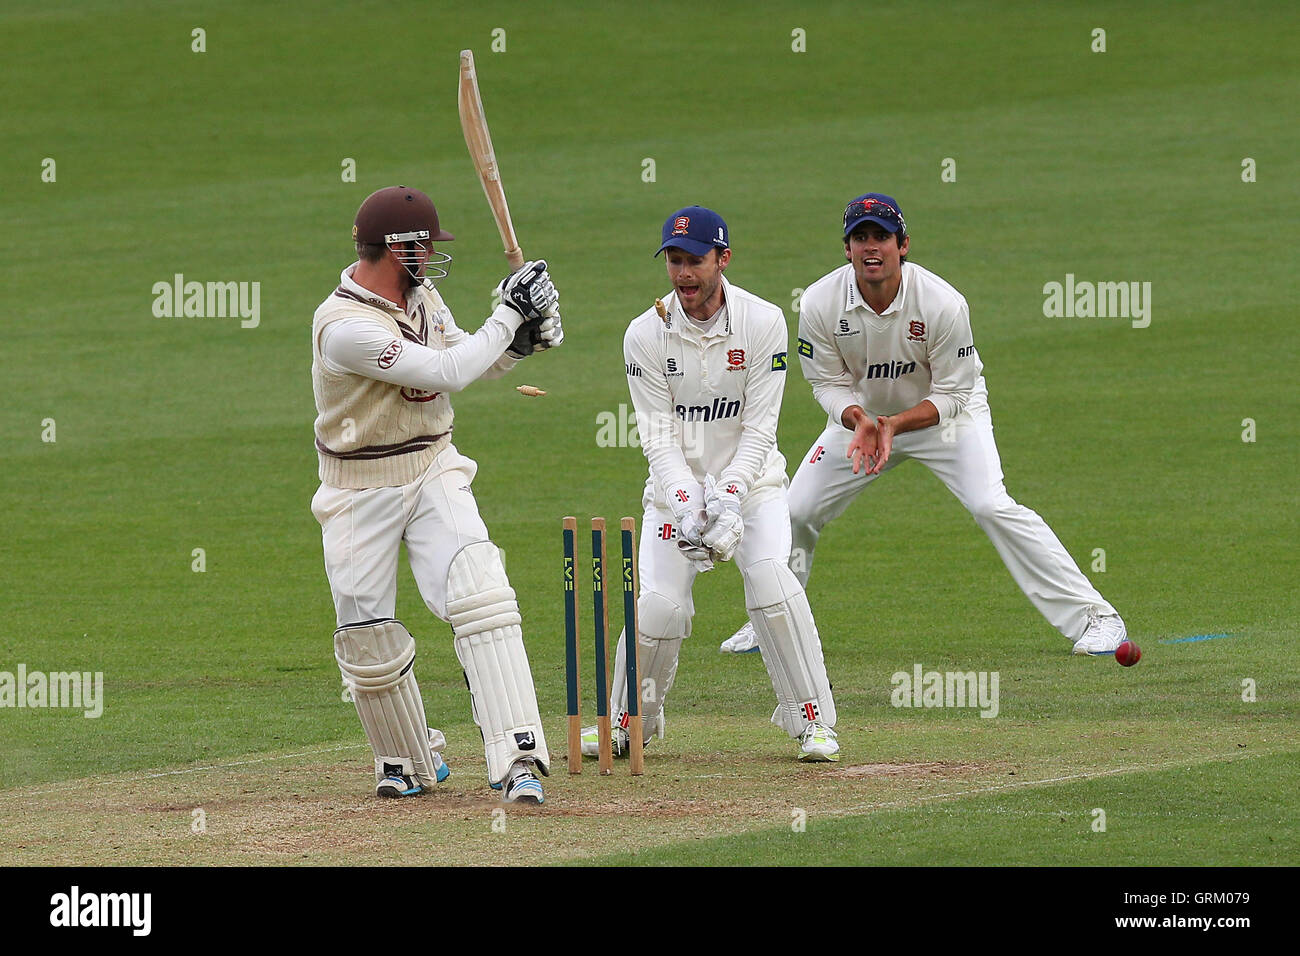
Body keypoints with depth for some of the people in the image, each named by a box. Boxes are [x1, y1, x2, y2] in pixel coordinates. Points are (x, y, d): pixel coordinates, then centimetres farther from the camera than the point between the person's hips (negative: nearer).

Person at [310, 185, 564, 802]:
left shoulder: (420, 293, 1)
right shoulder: (344, 327, -25)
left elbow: (466, 362, 16)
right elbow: (447, 373, -26)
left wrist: (522, 340, -4)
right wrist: (510, 313, -18)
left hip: (434, 473, 4)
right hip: (360, 491, -4)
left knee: (481, 598, -17)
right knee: (368, 639, 3)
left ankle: (518, 761, -24)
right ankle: (409, 764, 28)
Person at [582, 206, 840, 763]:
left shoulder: (763, 323, -12)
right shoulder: (646, 335, -9)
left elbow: (759, 428, -12)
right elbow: (658, 436, -11)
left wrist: (728, 499, -25)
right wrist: (686, 505, -26)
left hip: (750, 480, -1)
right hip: (677, 483, 1)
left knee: (771, 580, -23)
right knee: (660, 602, -15)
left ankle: (812, 721, -10)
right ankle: (627, 721, 10)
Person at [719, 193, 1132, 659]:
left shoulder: (943, 303, -28)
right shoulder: (820, 303, -21)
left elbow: (952, 394, -19)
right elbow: (828, 384, -11)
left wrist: (895, 425, -34)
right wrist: (860, 422, -32)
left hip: (944, 412, -4)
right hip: (861, 413, 4)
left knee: (992, 506, -21)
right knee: (796, 510, -3)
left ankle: (1094, 618, -16)